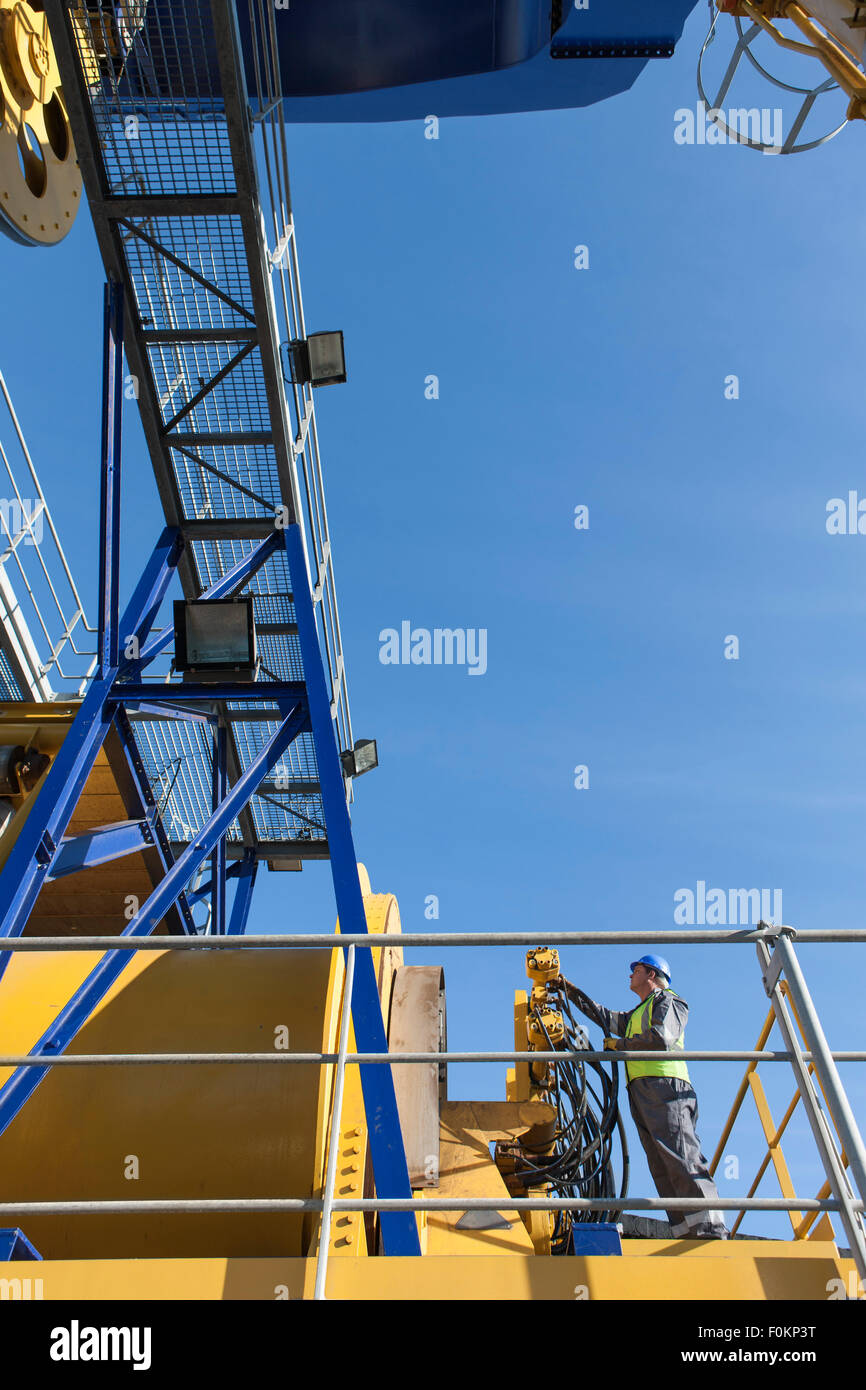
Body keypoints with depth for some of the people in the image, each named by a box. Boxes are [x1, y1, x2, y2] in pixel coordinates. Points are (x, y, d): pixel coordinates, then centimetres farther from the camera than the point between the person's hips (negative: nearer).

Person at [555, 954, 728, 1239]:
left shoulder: (667, 1001, 7)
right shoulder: (635, 1015, 33)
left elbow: (661, 1038, -10)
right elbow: (602, 1015, 39)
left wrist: (619, 1044, 0)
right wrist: (570, 990, 41)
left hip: (665, 1086, -8)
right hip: (640, 1092, 8)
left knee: (681, 1157, -20)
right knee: (662, 1169, -3)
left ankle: (712, 1232, -26)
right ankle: (687, 1235, -8)